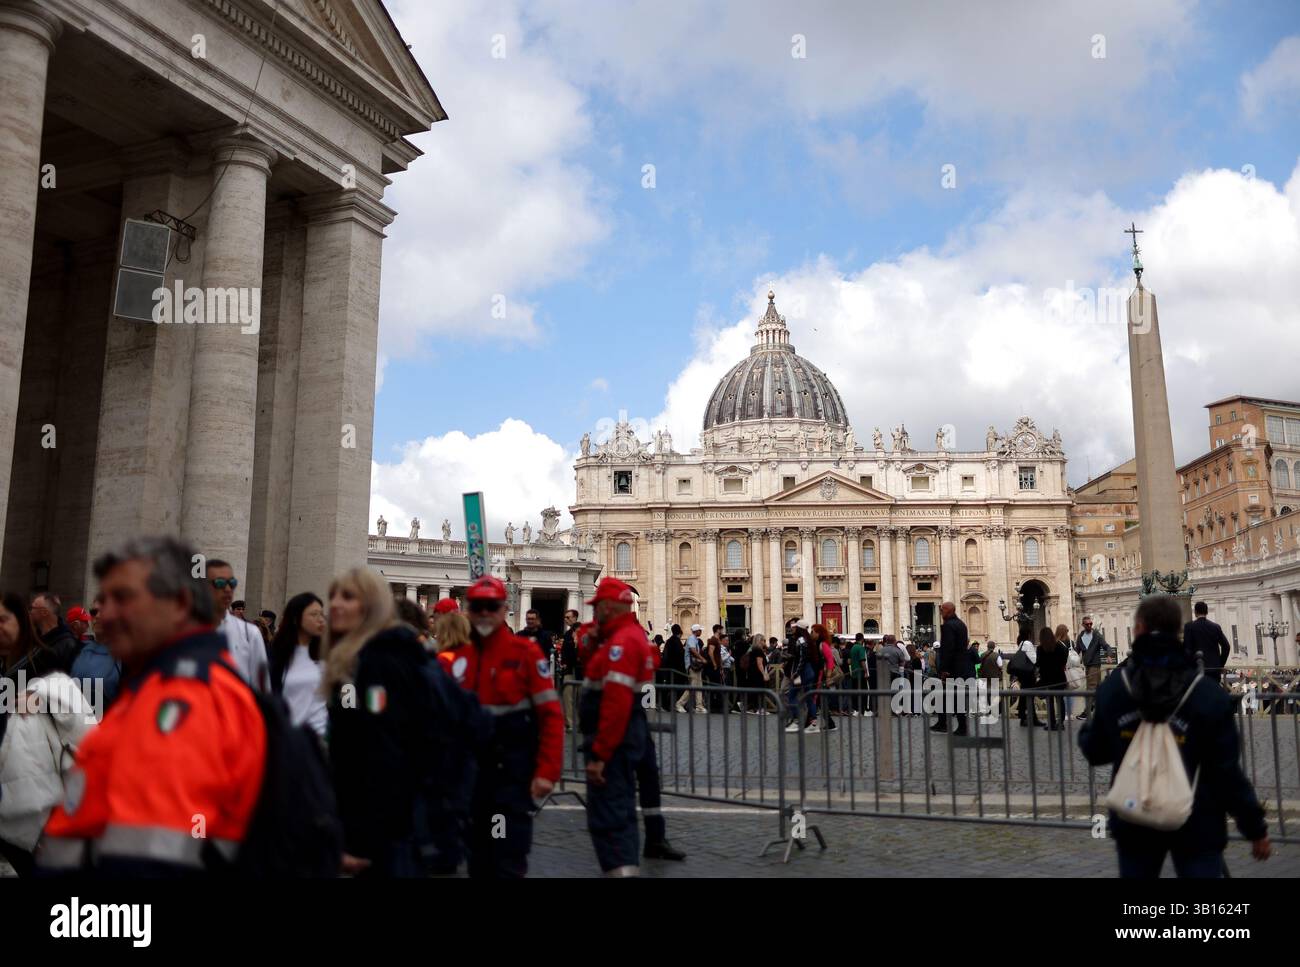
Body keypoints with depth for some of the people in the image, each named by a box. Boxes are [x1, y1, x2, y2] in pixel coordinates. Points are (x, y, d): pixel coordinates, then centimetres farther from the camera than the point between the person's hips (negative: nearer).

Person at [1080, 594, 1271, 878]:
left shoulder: (1111, 689, -5)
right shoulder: (1209, 697, -12)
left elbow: (1095, 752, 7)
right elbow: (1227, 773, -9)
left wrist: (1086, 729, 29)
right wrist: (1256, 828, 2)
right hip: (1196, 826, -2)